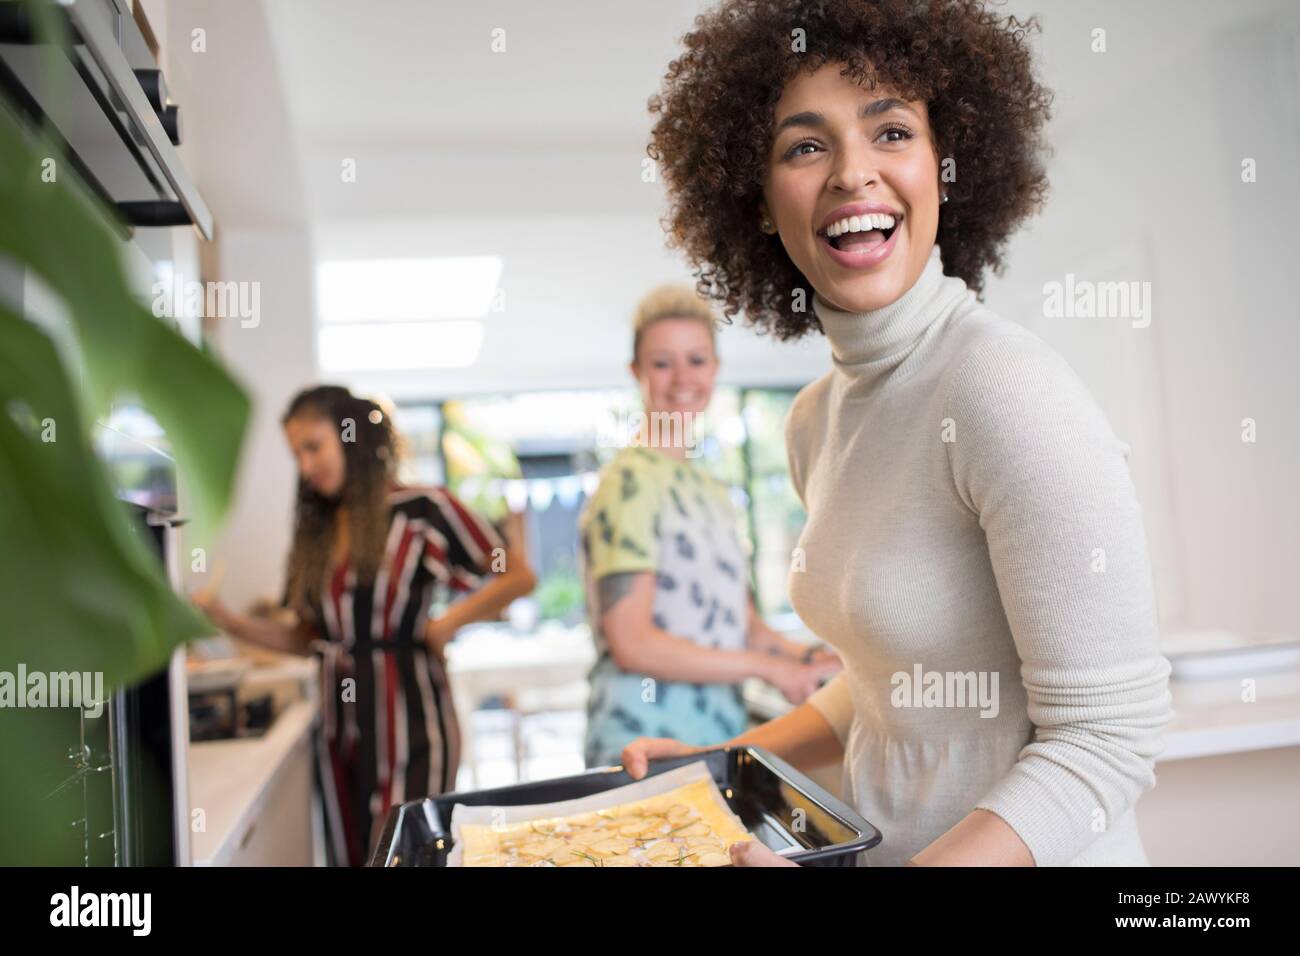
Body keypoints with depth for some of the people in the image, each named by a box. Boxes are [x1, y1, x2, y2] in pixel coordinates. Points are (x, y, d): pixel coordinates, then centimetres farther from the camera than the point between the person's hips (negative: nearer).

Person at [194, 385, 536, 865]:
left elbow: (518, 576, -4)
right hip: (341, 723, 6)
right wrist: (231, 622, 0)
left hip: (409, 721, -5)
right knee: (350, 852, 13)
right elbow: (306, 637, 11)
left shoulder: (425, 510, -8)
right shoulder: (313, 529, 9)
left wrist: (450, 621, -12)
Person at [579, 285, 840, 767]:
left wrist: (810, 657, -3)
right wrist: (766, 667, -13)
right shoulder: (631, 482, -13)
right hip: (648, 737, -7)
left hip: (720, 730, 7)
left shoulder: (711, 491, 12)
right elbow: (631, 645, -19)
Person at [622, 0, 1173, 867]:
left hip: (1014, 851, -6)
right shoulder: (815, 420, -1)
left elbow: (1110, 735, -22)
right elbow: (894, 680, 8)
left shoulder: (1007, 387, -23)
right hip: (884, 843, 7)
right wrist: (721, 764, 3)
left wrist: (936, 859, -32)